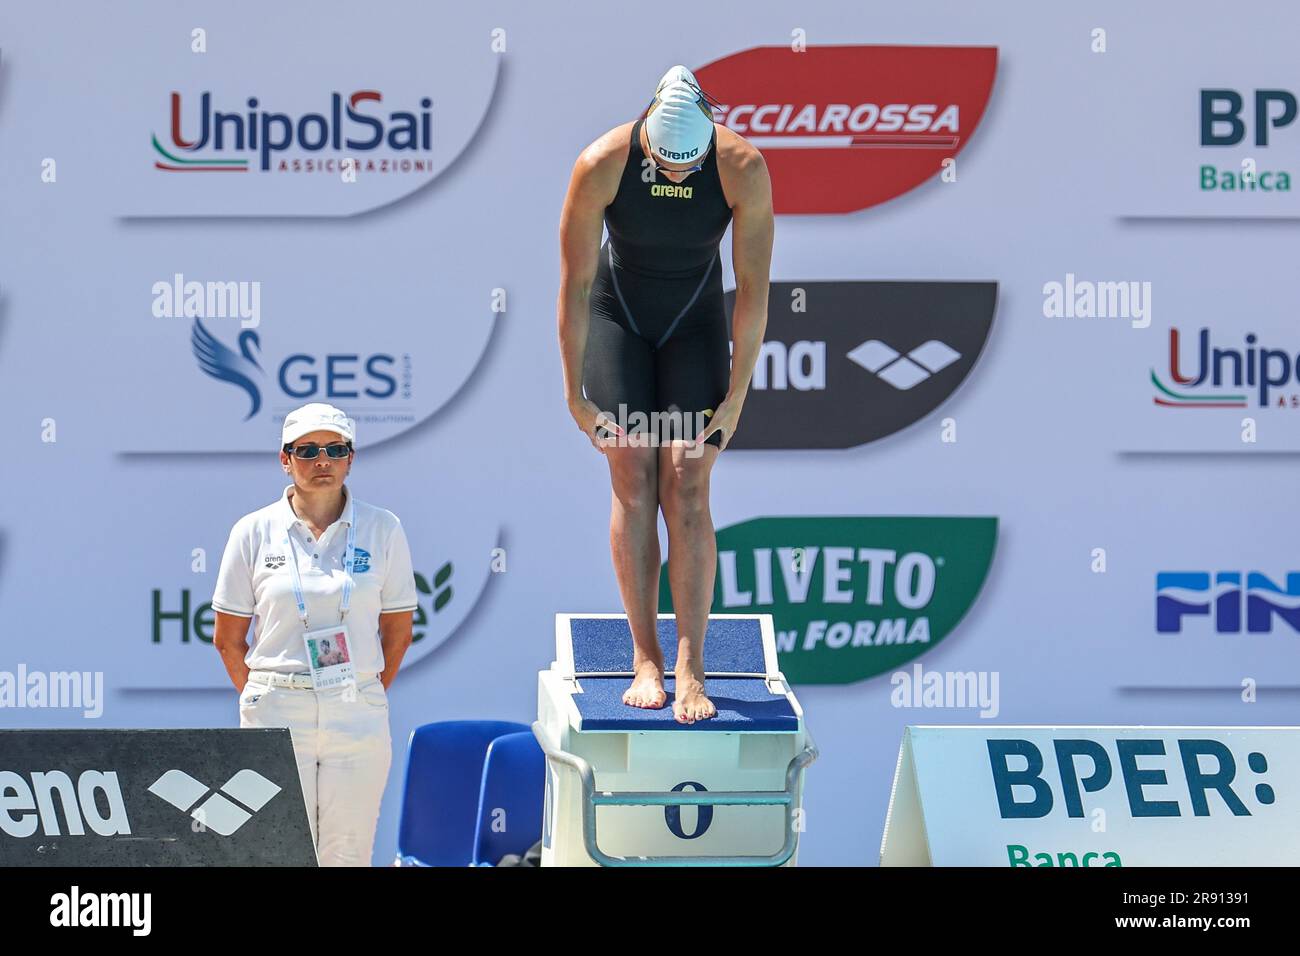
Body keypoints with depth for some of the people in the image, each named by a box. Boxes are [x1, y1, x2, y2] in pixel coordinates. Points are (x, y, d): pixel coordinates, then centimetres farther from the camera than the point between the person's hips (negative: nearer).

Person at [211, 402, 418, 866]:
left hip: (358, 718, 0)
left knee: (347, 857, 1)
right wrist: (264, 699, 8)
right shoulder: (254, 532, 3)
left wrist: (364, 698, 10)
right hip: (276, 720, 0)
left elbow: (398, 632, 9)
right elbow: (227, 638, 8)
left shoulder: (382, 530, 3)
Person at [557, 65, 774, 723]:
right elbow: (575, 284, -17)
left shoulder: (743, 169, -25)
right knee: (633, 482, -9)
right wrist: (574, 392, -14)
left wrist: (736, 396, -16)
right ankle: (644, 660, -5)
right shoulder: (601, 166, -26)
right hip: (617, 318, 0)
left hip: (695, 326, 0)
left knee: (687, 485, -11)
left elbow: (753, 290, -16)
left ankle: (690, 669, -14)